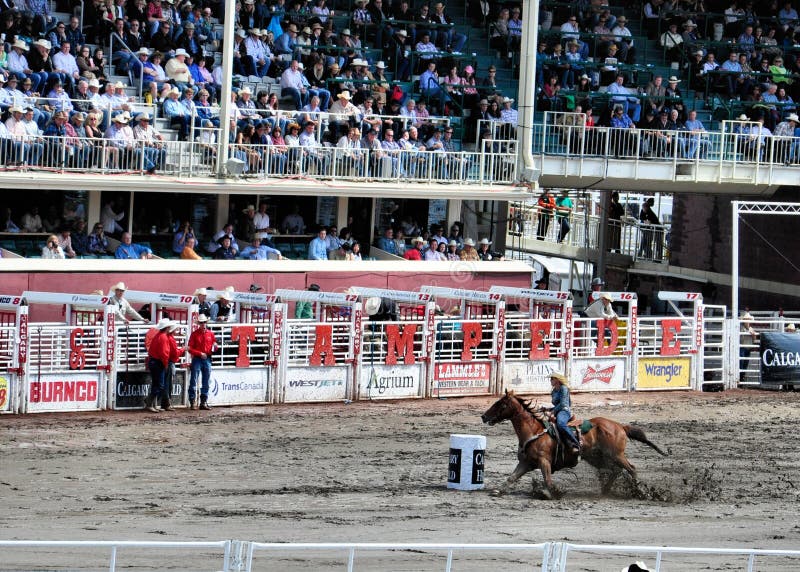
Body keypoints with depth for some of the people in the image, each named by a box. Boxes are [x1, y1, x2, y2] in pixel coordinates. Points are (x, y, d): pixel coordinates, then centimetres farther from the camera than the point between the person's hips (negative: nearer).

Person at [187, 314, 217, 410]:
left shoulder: (210, 334, 9)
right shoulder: (194, 334, 0)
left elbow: (214, 348, 16)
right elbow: (190, 349, -4)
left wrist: (214, 347, -8)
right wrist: (200, 353, -15)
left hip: (207, 359, 3)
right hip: (197, 359, -3)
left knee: (206, 382, 6)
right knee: (194, 380, -5)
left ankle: (204, 402, 12)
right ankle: (192, 402, -2)